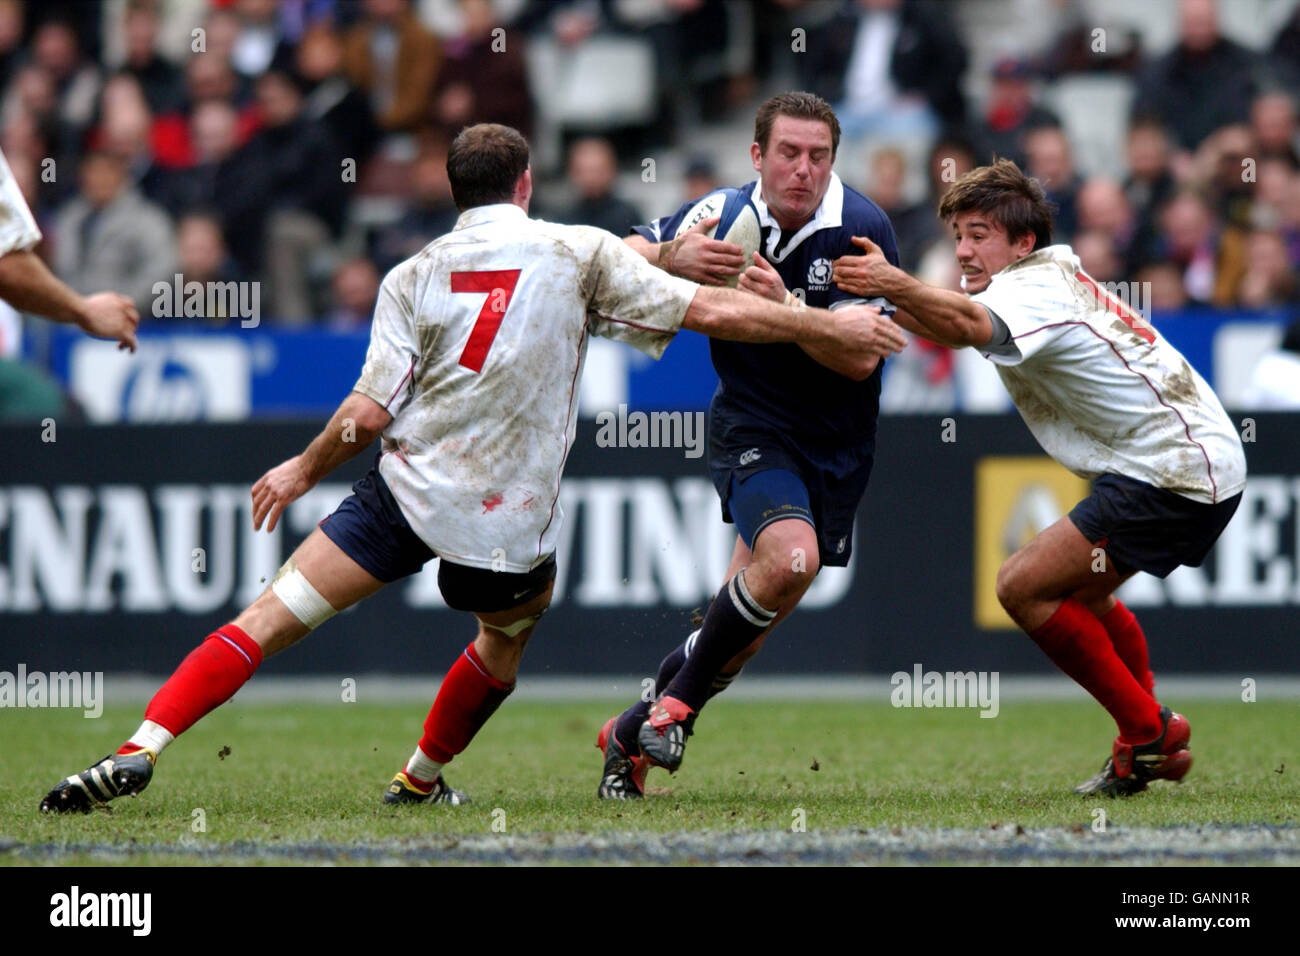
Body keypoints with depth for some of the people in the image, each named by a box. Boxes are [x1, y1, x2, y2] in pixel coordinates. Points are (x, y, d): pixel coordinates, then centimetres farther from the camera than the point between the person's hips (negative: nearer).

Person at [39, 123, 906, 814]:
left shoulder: (414, 276, 4)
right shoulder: (581, 254, 2)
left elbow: (369, 414, -2)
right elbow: (711, 312, 1)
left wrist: (303, 470, 15)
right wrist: (830, 327, 10)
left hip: (407, 492, 0)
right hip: (509, 523, 0)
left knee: (269, 618, -2)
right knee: (507, 638, 32)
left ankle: (141, 750, -18)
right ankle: (420, 779, 43)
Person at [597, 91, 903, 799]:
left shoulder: (863, 229, -13)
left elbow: (860, 358, -18)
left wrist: (784, 307, -34)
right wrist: (671, 258, -26)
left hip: (835, 444, 2)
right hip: (752, 428, -2)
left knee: (748, 621, 4)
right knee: (791, 556, -29)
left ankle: (635, 731, 24)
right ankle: (680, 696, -10)